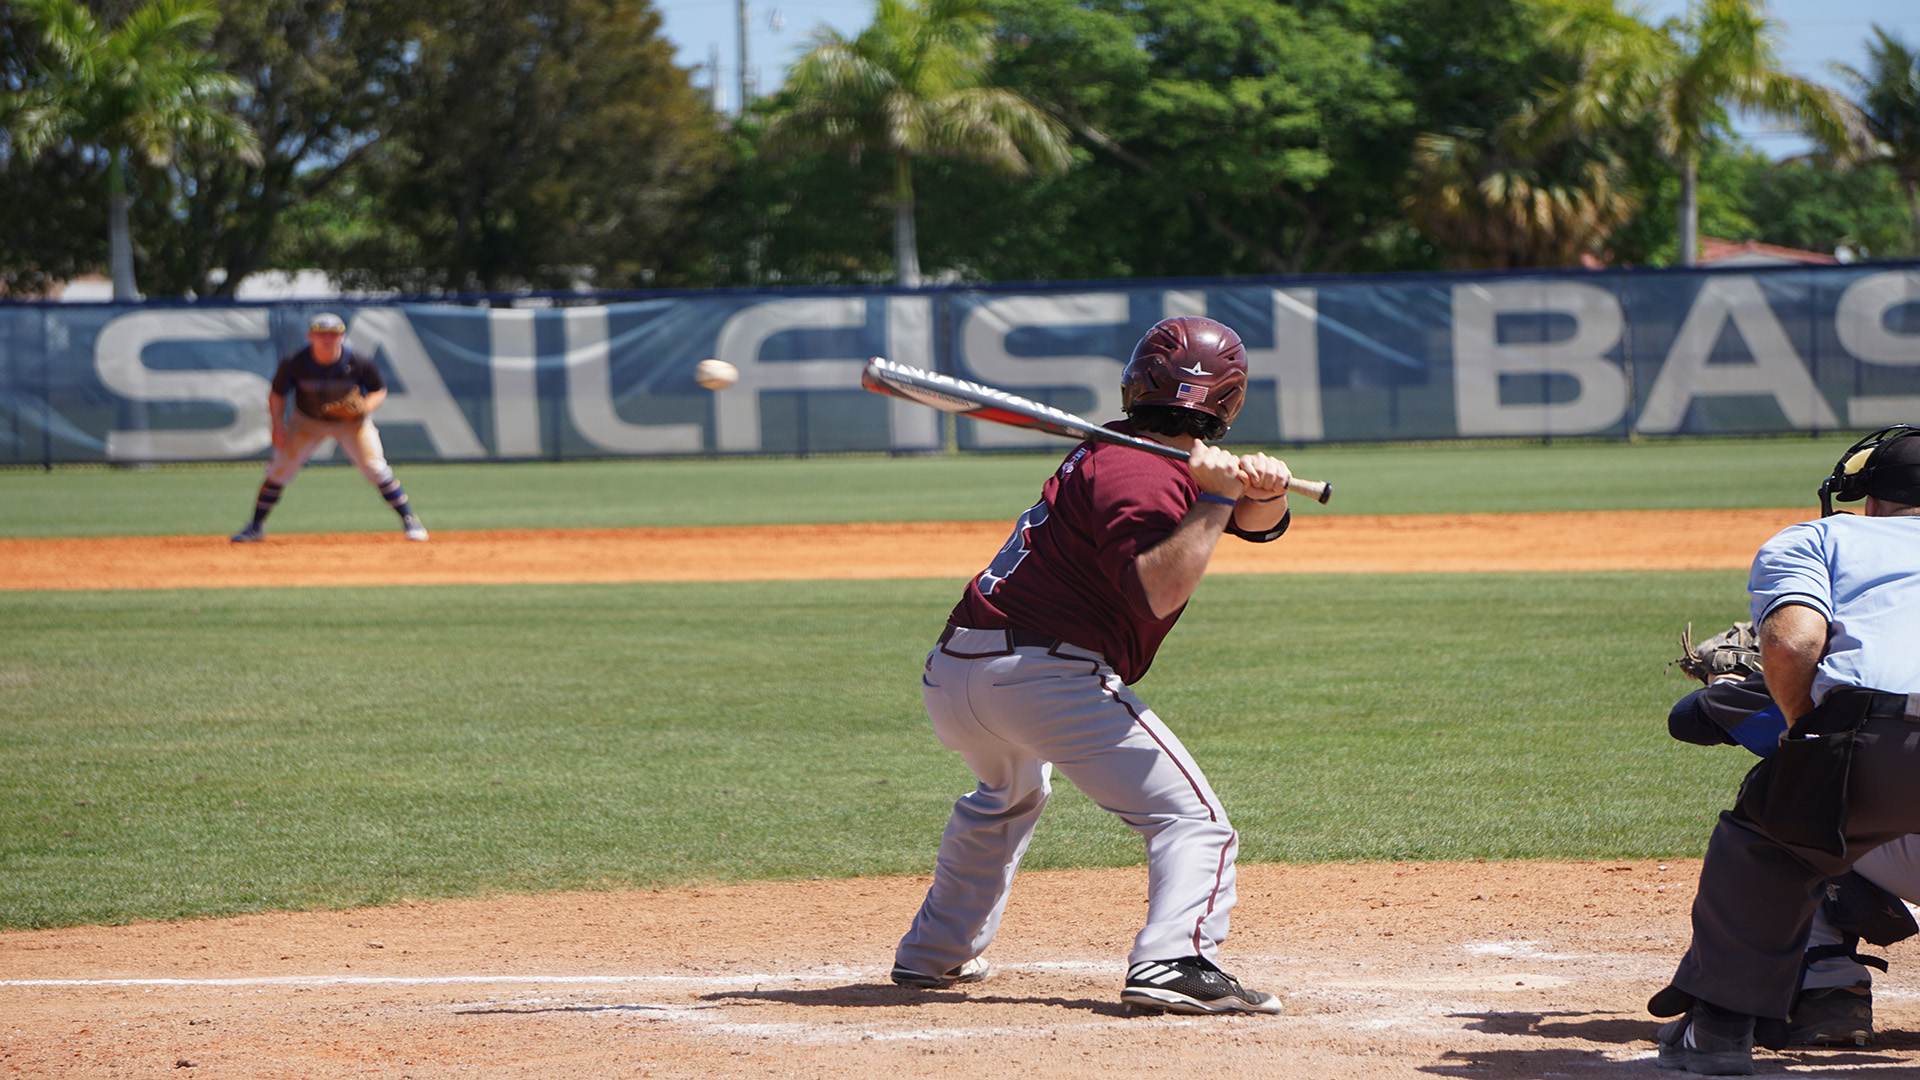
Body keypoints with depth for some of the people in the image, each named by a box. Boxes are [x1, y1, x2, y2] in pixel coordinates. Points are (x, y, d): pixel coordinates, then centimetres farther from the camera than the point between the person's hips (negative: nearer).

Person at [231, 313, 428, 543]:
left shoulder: (359, 363, -23)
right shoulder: (294, 362, -22)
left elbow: (379, 391, -8)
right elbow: (277, 394, -7)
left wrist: (366, 406, -28)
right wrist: (277, 426, -17)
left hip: (352, 421, -1)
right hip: (307, 421, 1)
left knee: (376, 470, -13)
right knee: (279, 471, -4)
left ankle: (409, 520, 2)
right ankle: (256, 526, 12)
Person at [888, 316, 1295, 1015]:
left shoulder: (1119, 454, 19)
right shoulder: (1144, 474, -10)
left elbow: (1262, 523, 15)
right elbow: (1157, 590, -25)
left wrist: (1264, 490, -6)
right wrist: (1214, 499, -20)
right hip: (1042, 672, -10)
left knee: (1007, 794, 39)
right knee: (1193, 819, -10)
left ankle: (932, 955, 45)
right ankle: (1174, 964, -31)